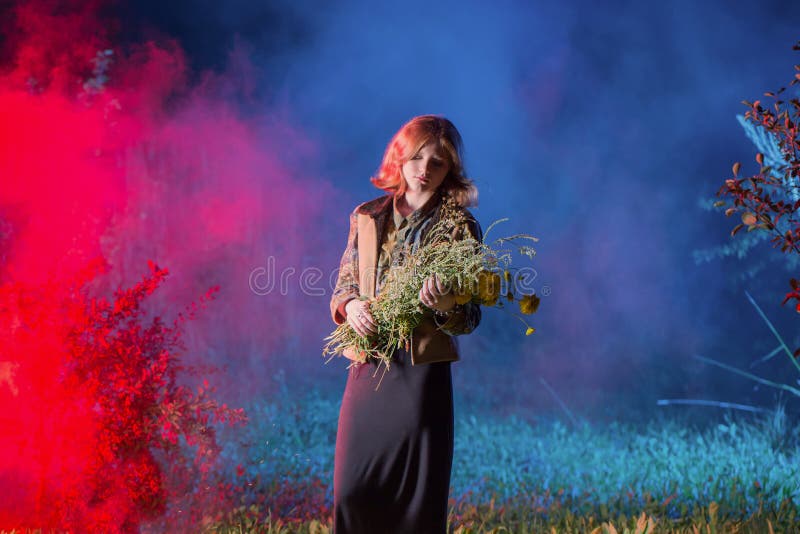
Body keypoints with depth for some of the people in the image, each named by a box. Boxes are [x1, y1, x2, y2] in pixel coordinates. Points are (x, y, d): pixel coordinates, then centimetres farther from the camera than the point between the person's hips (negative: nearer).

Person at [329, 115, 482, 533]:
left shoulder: (459, 227, 0)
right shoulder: (367, 217, 10)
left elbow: (470, 319, -2)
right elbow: (342, 286, 15)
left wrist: (443, 303, -24)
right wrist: (350, 306, -9)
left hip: (423, 373, -3)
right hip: (367, 369, 3)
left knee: (419, 497, 0)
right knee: (352, 494, 3)